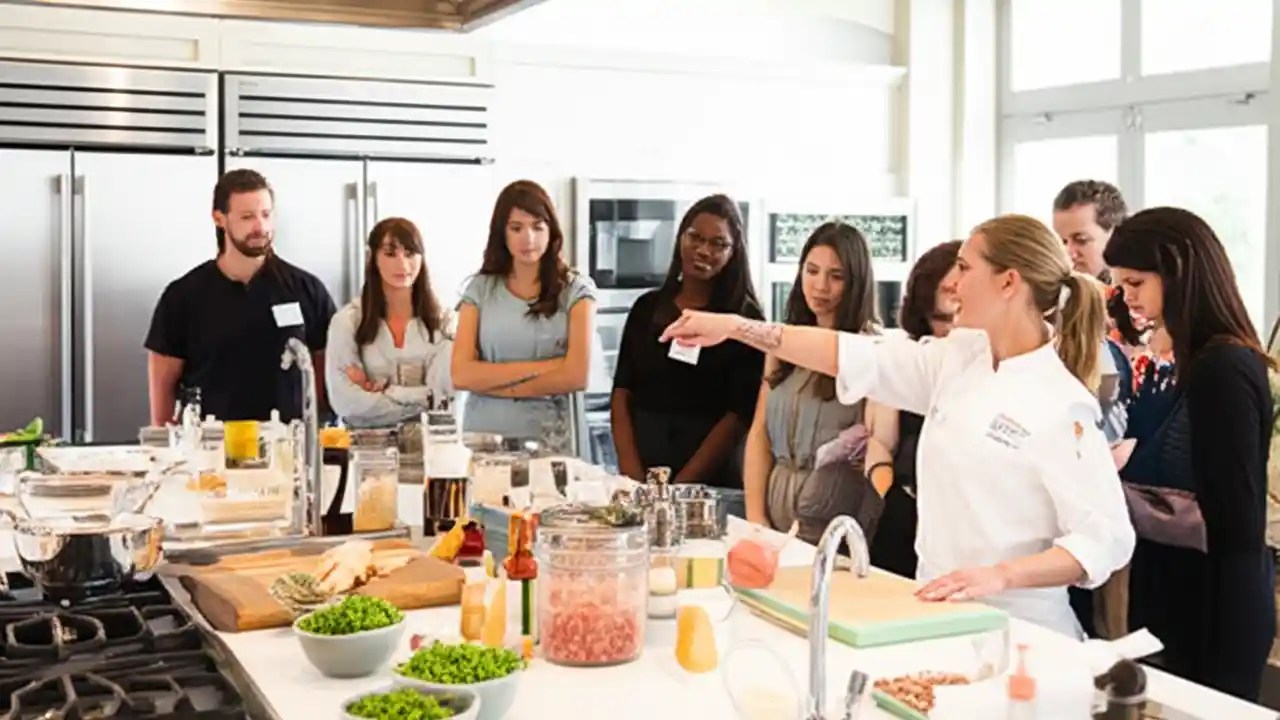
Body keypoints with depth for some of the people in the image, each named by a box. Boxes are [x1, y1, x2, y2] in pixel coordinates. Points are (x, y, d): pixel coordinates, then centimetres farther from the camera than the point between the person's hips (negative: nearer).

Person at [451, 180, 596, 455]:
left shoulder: (576, 290, 1)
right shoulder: (480, 289, 5)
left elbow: (576, 375, -9)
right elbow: (461, 375, -4)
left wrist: (494, 383, -6)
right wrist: (537, 368, -10)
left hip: (547, 442, -1)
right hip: (481, 438, 1)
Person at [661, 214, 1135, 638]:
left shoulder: (1060, 405, -17)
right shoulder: (961, 358, 3)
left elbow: (1106, 539, -18)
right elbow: (853, 357, 4)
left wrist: (1000, 576, -28)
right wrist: (734, 327, 2)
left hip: (1013, 629, -6)